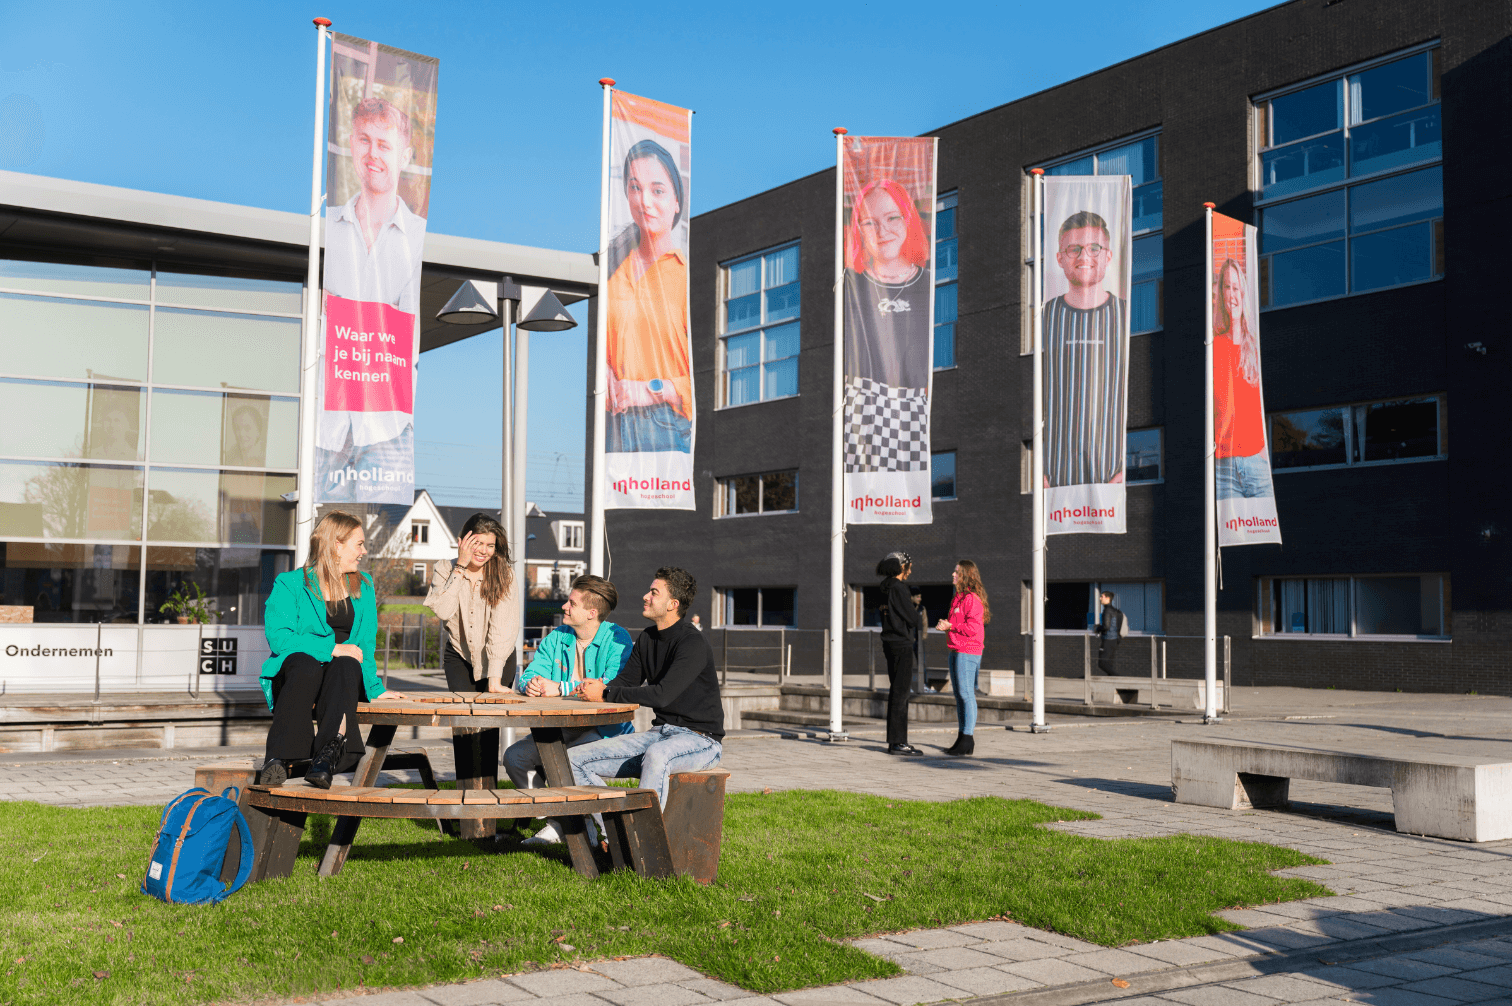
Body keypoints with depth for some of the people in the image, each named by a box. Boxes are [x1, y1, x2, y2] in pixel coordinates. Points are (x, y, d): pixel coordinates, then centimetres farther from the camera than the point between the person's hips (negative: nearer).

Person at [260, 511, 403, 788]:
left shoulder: (363, 586, 19)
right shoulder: (289, 584, 4)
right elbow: (278, 638, -9)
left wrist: (373, 688, 4)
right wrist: (331, 648, -15)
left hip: (344, 674, 2)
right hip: (294, 670, -2)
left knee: (347, 665, -34)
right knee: (305, 663, -38)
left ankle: (327, 756, -55)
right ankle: (279, 758, -49)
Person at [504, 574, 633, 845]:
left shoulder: (616, 639, -9)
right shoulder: (556, 638, 11)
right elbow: (527, 676, 7)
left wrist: (560, 688, -27)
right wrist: (531, 685, -19)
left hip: (605, 729, -7)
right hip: (562, 726, 7)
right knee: (514, 756, -14)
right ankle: (558, 822, 2)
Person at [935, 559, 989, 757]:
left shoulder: (972, 599, -13)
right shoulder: (957, 598, 18)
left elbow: (972, 627, -20)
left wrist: (950, 626, -13)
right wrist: (945, 624, 6)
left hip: (968, 651, -10)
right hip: (956, 651, 10)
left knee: (966, 694, -8)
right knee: (959, 694, 12)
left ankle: (967, 739, -5)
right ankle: (962, 737, 17)